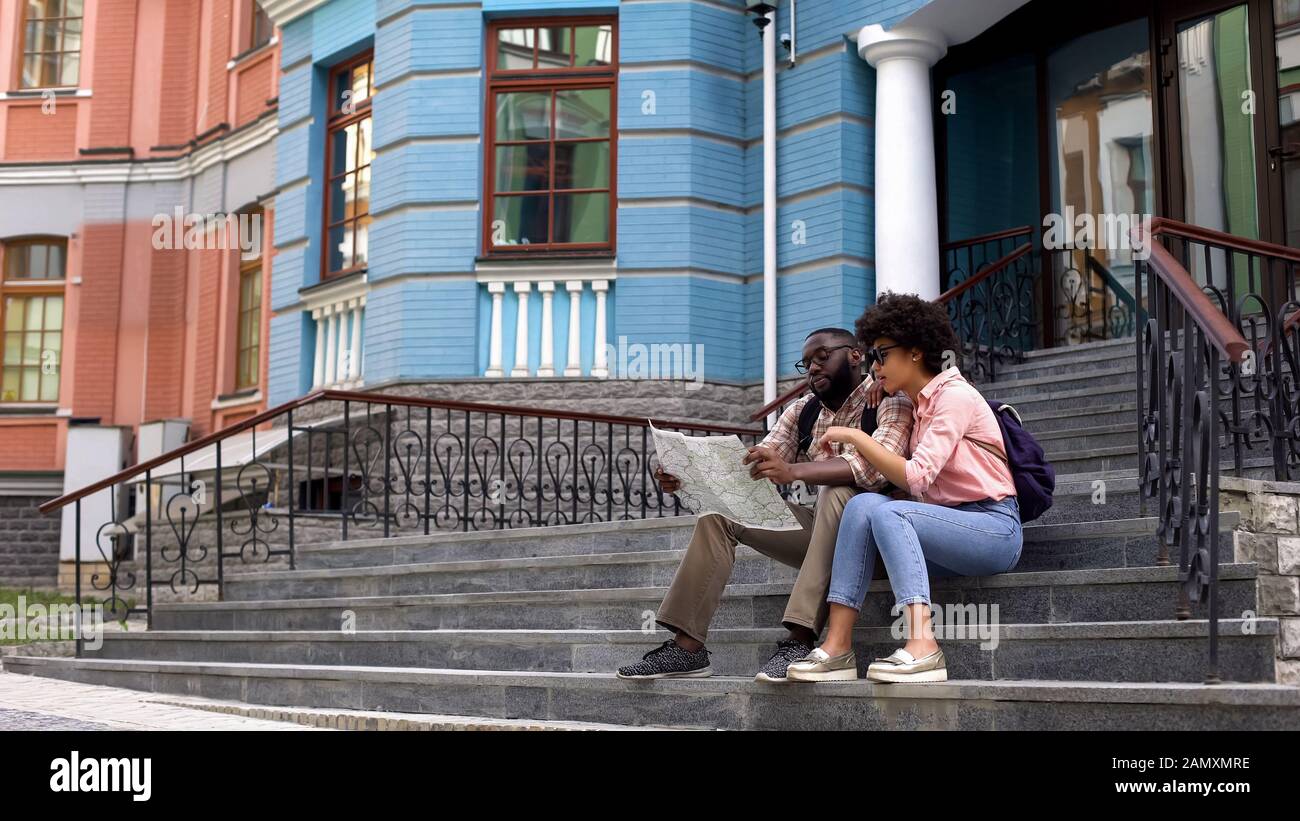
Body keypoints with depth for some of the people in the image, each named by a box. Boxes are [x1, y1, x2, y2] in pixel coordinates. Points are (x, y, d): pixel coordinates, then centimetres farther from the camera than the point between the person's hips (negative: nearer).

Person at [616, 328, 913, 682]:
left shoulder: (888, 399, -8)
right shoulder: (802, 410, 12)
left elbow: (878, 464, -28)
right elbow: (749, 467, 2)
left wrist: (793, 471, -43)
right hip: (813, 526, 7)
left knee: (838, 492, -35)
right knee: (720, 512, -3)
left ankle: (800, 640, -39)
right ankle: (687, 647, -11)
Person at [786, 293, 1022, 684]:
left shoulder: (955, 396, -9)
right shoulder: (917, 404, 18)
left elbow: (917, 478, -20)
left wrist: (854, 437, -15)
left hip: (995, 527, -8)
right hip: (954, 527, 8)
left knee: (886, 513, -29)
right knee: (863, 504, -16)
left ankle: (922, 644, -38)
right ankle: (837, 646, -25)